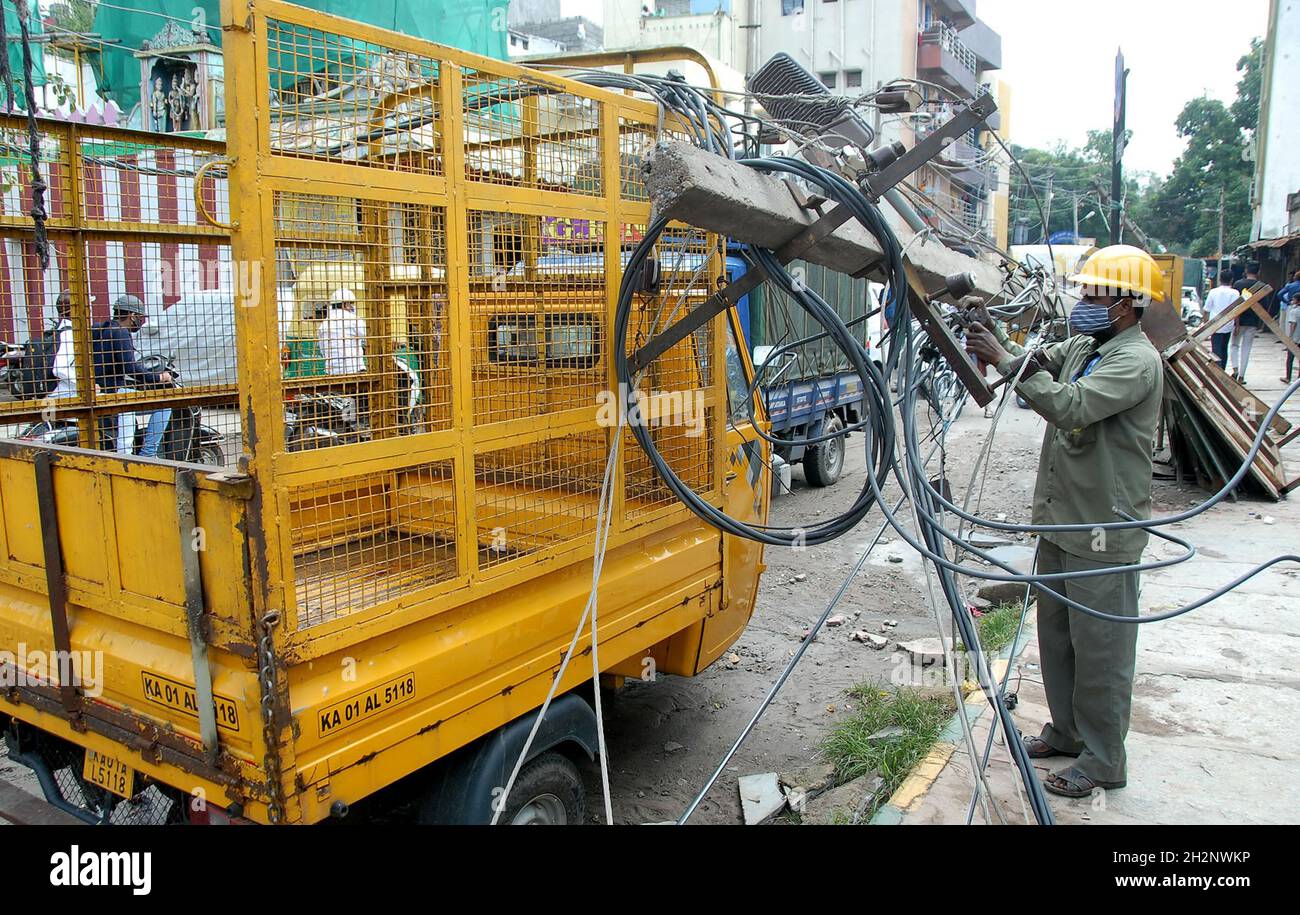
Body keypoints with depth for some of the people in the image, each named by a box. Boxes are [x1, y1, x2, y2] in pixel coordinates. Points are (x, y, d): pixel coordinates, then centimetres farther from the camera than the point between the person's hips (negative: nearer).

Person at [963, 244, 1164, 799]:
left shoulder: (1137, 361, -18)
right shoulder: (1082, 347, 12)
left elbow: (1069, 406, -30)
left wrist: (1006, 359, -28)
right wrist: (997, 342, -13)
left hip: (1104, 531, -9)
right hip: (1061, 521, 9)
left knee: (1099, 648, 2)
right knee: (1057, 636, 20)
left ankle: (1104, 762, 17)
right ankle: (1067, 732, 37)